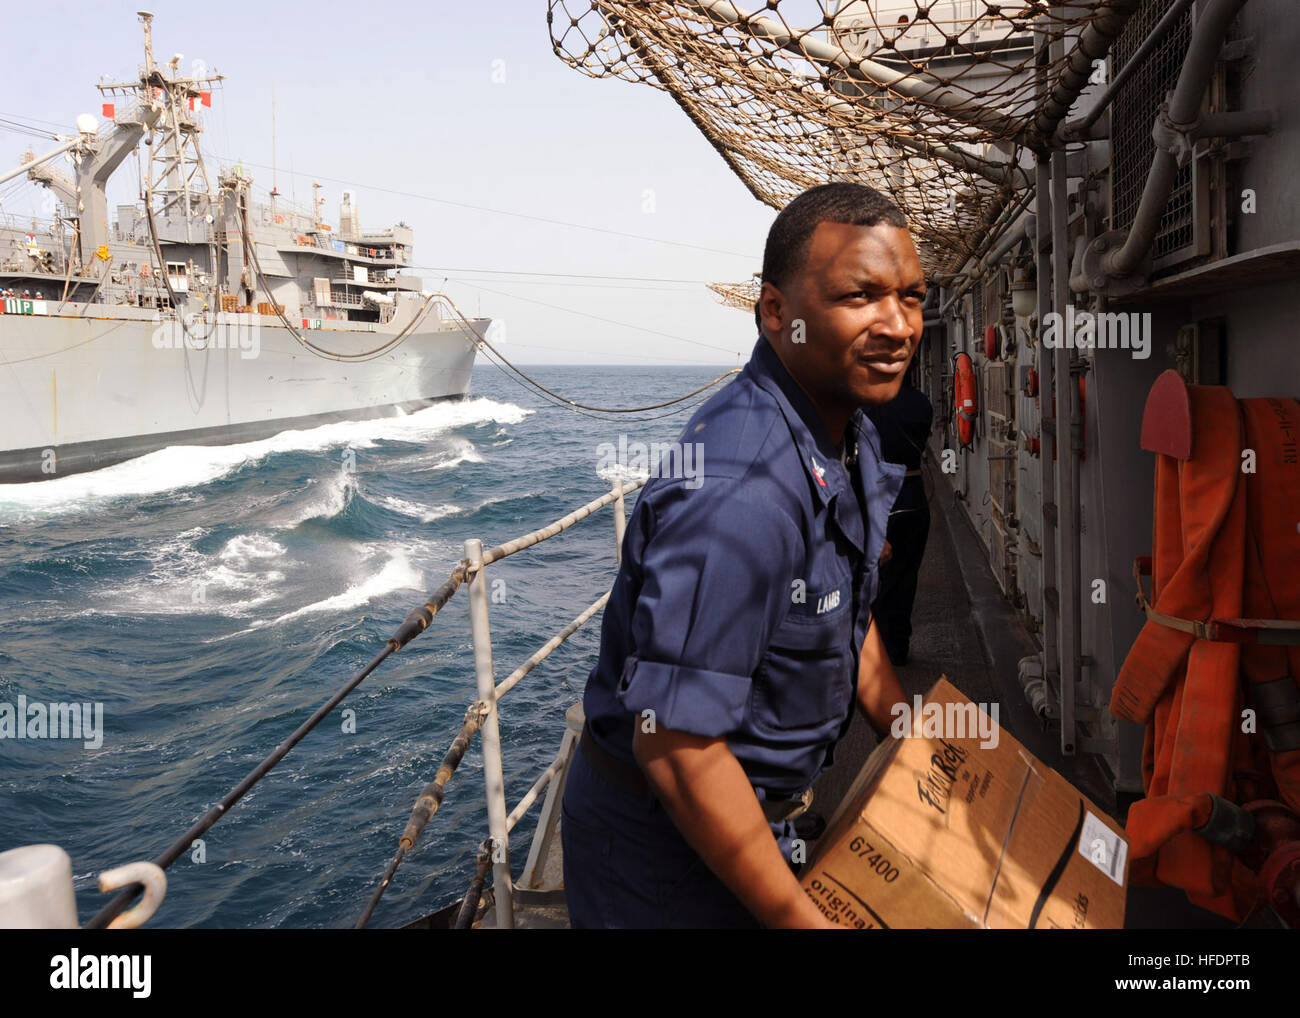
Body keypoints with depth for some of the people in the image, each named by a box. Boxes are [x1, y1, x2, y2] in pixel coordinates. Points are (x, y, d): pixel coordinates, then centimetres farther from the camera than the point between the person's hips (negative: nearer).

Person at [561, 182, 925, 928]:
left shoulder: (852, 434, -1)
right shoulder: (738, 493, -33)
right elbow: (677, 746, -32)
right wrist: (800, 918, -24)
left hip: (767, 807, 9)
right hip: (663, 843, -8)